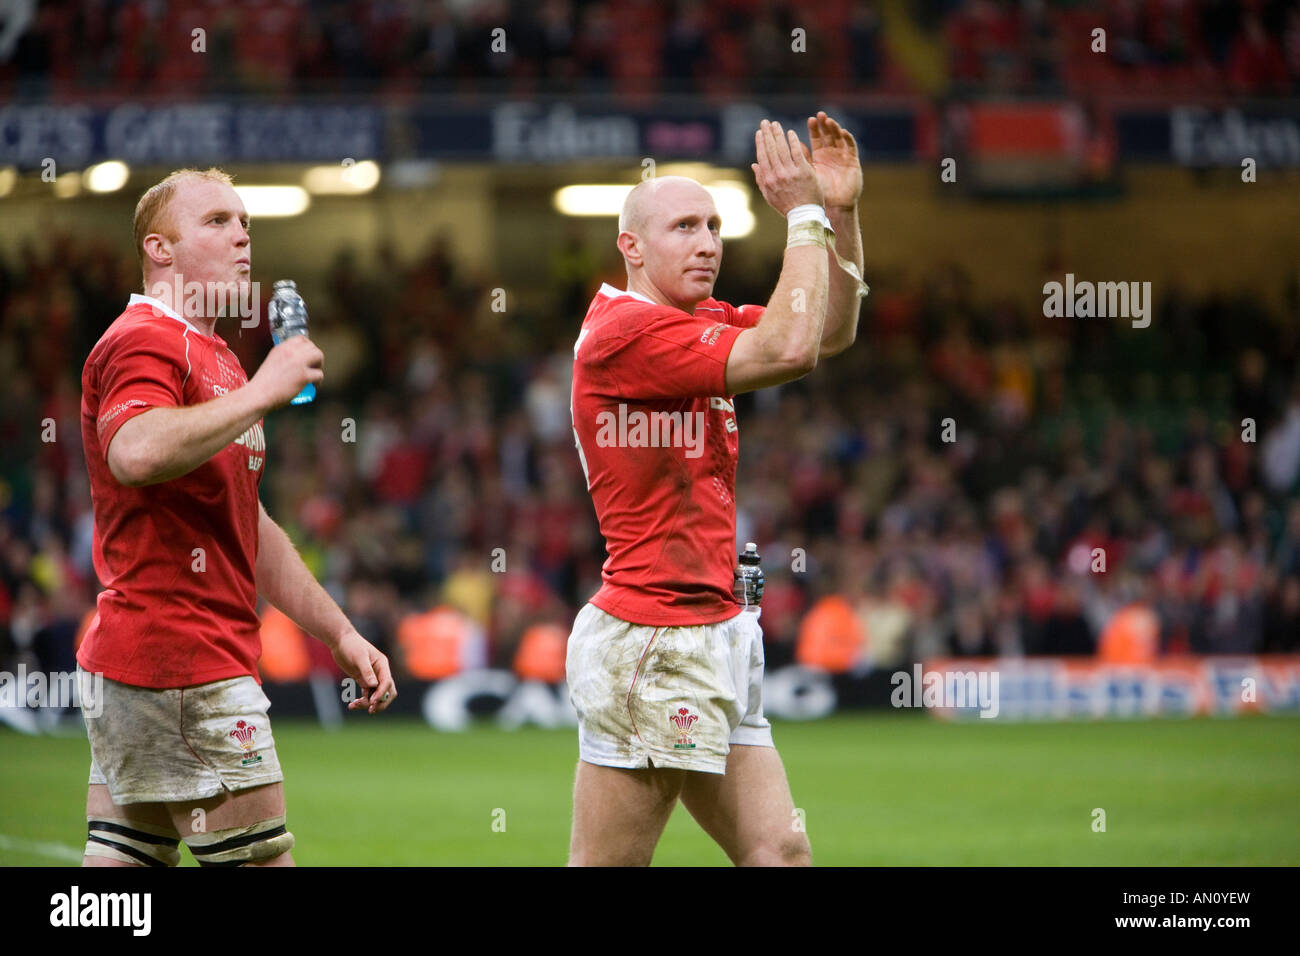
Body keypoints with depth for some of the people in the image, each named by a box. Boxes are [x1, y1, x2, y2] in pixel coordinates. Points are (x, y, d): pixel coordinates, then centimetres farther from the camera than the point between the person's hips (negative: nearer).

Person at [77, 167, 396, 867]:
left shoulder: (214, 359, 26)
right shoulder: (145, 341, -9)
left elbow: (250, 528, 31)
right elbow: (135, 454, -33)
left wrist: (339, 632, 25)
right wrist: (262, 391, -25)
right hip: (187, 672, -10)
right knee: (260, 860, -7)